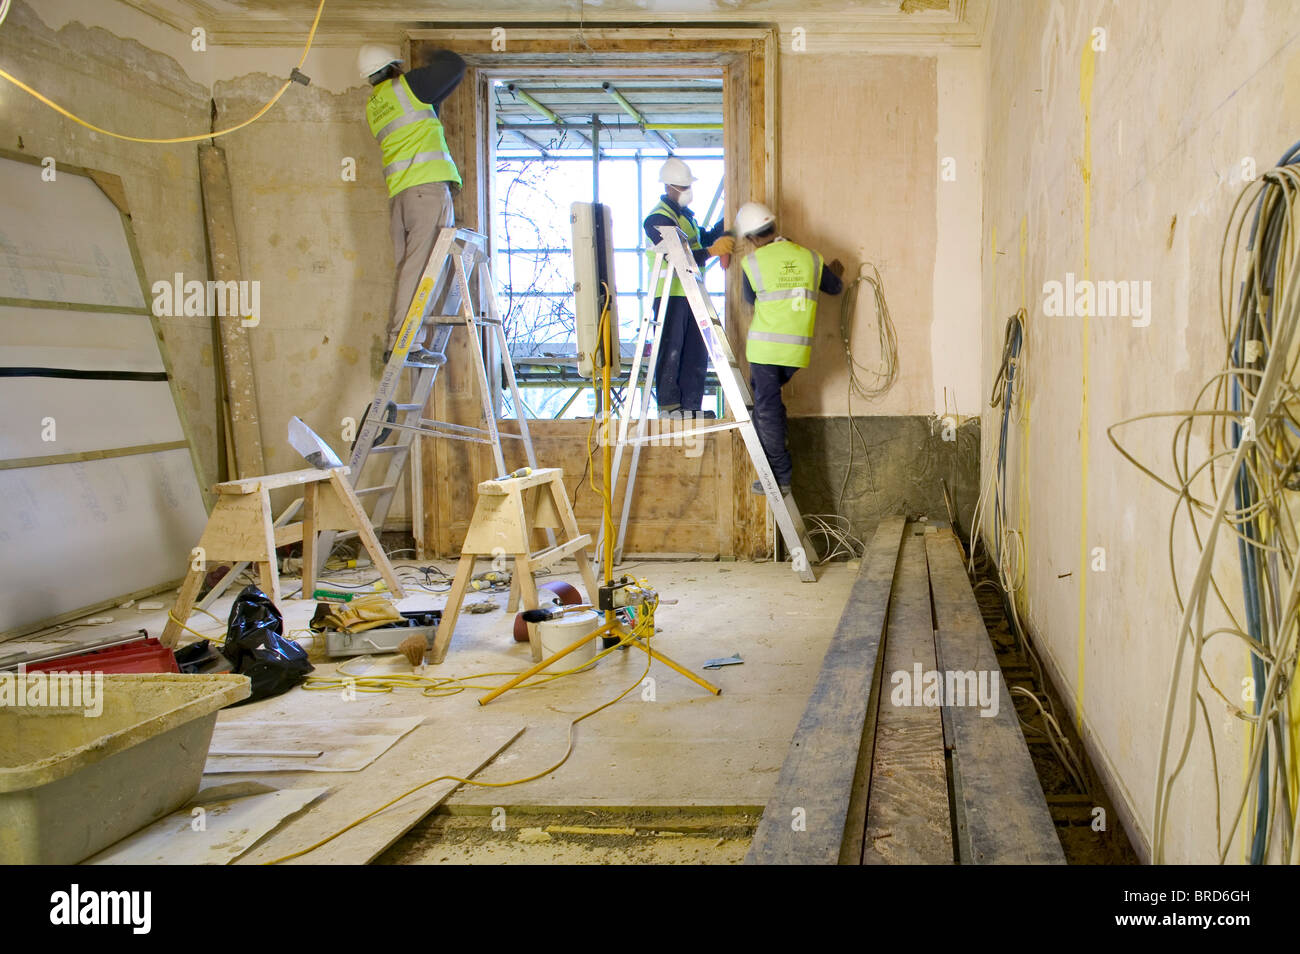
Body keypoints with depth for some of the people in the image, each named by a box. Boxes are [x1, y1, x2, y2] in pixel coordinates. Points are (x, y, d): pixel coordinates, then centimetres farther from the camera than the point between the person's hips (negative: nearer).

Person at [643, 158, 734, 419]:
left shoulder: (684, 213, 17)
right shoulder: (658, 218, -13)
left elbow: (703, 238, 27)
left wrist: (724, 226, 13)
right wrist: (712, 251, -27)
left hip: (692, 294, 9)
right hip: (670, 294, -9)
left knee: (696, 351, 9)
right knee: (671, 351, -5)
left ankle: (690, 407, 14)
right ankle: (669, 405, 2)